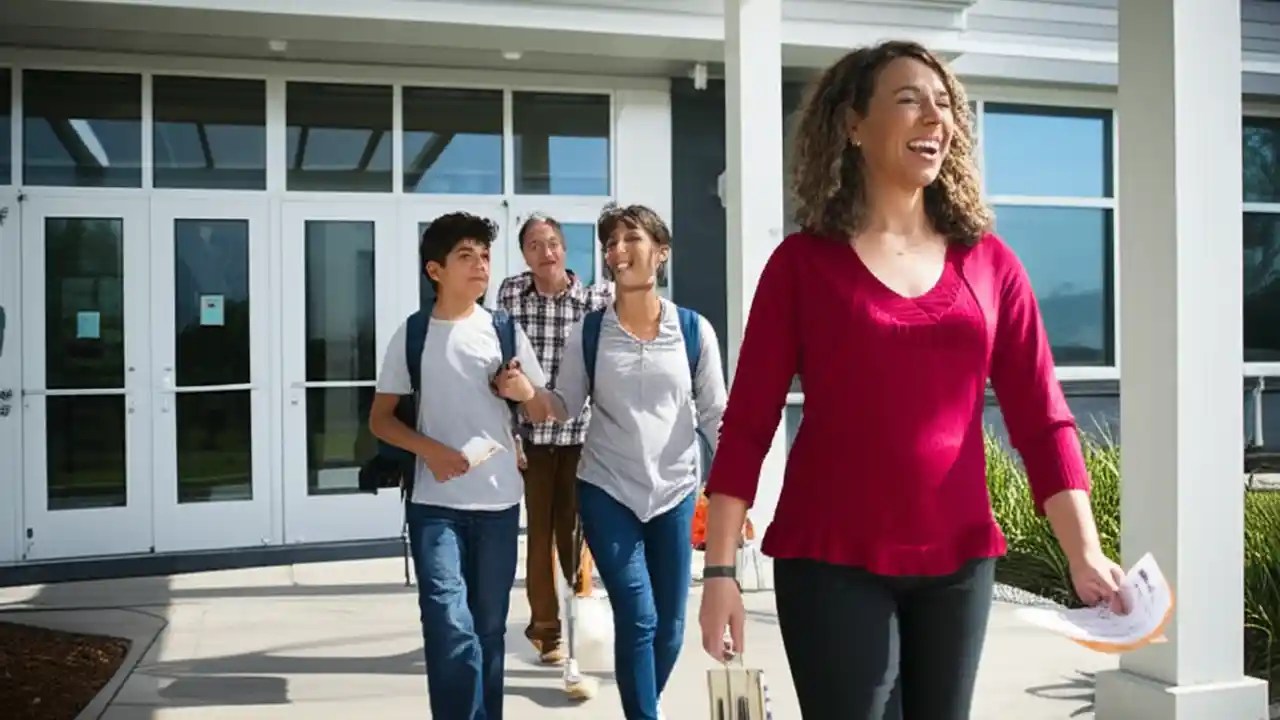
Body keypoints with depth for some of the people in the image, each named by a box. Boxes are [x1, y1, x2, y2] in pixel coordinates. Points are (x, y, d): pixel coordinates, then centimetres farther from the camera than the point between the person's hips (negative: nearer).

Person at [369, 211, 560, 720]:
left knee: (489, 627, 10)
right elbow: (379, 419, 4)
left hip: (499, 502, 2)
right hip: (435, 504, -2)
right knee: (450, 627, -13)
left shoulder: (504, 330, 5)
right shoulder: (412, 334, 1)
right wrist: (428, 448, -14)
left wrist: (526, 391, -12)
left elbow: (543, 414, 11)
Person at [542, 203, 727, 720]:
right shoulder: (587, 333, -3)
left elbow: (716, 416, 0)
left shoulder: (694, 330, -3)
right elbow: (564, 404, 2)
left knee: (670, 625, 10)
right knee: (637, 618, -8)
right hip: (606, 492, -1)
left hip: (674, 492, 2)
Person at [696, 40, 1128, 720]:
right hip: (833, 560, -3)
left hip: (957, 558, 4)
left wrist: (1084, 553, -7)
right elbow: (746, 425, -5)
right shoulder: (804, 261, -4)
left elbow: (1041, 419, 2)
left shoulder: (989, 263, 5)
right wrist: (720, 569, -9)